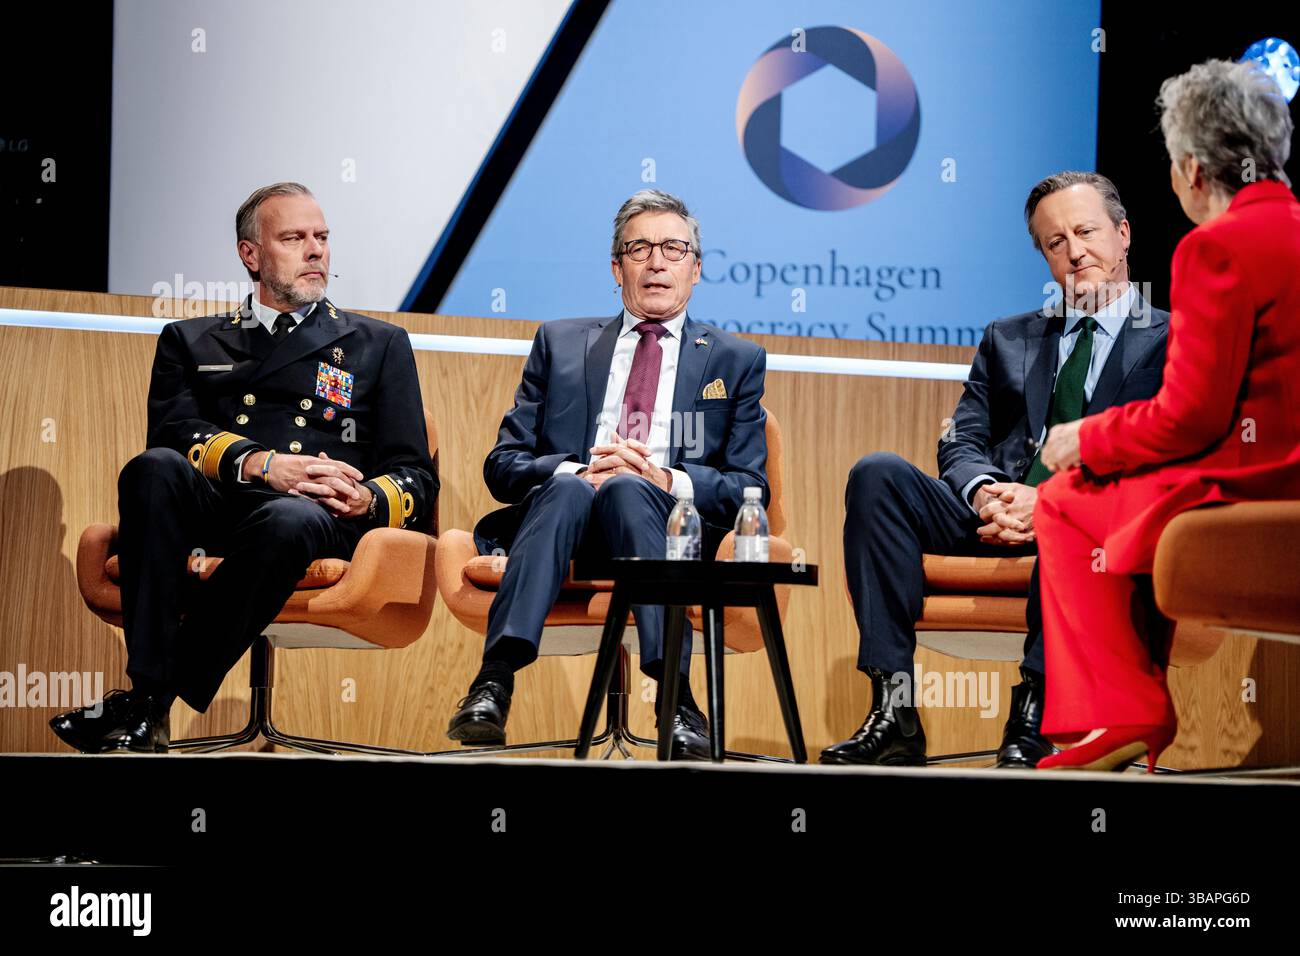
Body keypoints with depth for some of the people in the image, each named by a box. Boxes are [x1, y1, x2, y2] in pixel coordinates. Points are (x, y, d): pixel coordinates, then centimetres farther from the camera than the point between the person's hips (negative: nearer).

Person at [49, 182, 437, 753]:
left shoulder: (379, 344, 25)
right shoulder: (189, 342, 26)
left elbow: (416, 477, 17)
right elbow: (171, 431, 5)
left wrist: (369, 500, -8)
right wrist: (260, 464, -15)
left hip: (320, 519, -1)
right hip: (212, 512, 1)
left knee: (288, 521, -39)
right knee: (154, 470, -34)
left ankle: (147, 708, -34)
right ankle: (147, 683, -41)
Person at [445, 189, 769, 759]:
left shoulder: (736, 361, 20)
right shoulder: (561, 344, 22)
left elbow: (749, 488, 9)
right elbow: (502, 464, 13)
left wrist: (664, 479, -10)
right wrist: (580, 471, -9)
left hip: (671, 525, -1)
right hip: (563, 507, 1)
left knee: (627, 490, -36)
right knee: (567, 486, -35)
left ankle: (675, 696, -46)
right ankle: (495, 681, -49)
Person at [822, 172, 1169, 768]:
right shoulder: (1008, 340, 25)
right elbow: (960, 443, 14)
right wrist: (986, 492, -12)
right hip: (997, 517, 4)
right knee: (877, 474, -22)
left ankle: (1033, 719, -38)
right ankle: (895, 711, -28)